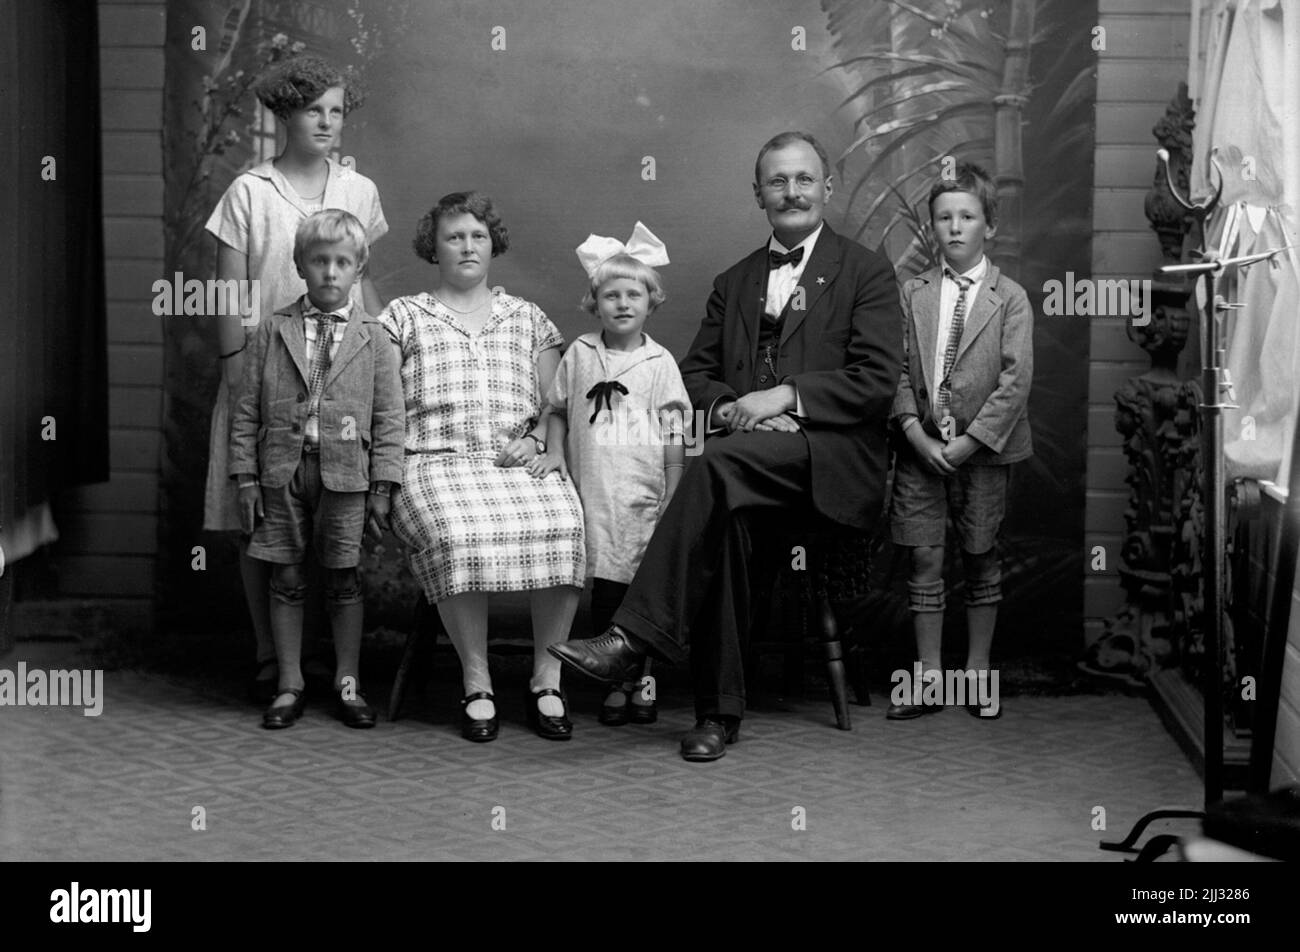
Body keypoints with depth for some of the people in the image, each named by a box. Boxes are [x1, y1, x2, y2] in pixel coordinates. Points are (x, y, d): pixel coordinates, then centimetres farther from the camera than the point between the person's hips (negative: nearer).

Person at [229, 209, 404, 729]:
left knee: (343, 580, 6)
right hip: (282, 471, 1)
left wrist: (381, 487, -3)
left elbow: (388, 417, 2)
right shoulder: (273, 331, 4)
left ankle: (348, 683, 19)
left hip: (345, 474, -1)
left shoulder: (372, 338, 3)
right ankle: (289, 686, 17)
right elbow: (247, 409, 5)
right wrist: (246, 477, 0)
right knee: (285, 580, 6)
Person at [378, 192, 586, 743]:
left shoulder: (527, 319, 24)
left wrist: (535, 440, -1)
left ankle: (546, 680, -21)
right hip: (437, 460, -1)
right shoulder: (403, 317, 19)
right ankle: (477, 685, -23)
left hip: (521, 461, 2)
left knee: (562, 528, -32)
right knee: (460, 536, -36)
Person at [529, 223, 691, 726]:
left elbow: (675, 440, 1)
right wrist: (554, 451, 3)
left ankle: (643, 680, 14)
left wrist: (673, 501, -3)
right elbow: (558, 409, 19)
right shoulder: (580, 354, 8)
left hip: (644, 494, -1)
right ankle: (614, 685, 12)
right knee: (604, 590, 2)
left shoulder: (659, 363, 2)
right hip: (593, 491, 1)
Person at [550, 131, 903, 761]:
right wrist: (727, 406, -3)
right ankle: (718, 711, -24)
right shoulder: (733, 282, 24)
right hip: (750, 456, 4)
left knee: (718, 464, -33)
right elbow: (695, 371, 20)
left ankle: (637, 636, -36)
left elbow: (877, 380, -3)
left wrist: (784, 395, -13)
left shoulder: (866, 274, 8)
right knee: (724, 516, -31)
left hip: (829, 457, -4)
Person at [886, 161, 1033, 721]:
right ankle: (929, 679, 11)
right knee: (924, 559, 3)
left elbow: (1016, 380, -8)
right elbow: (897, 371, 2)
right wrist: (915, 433, -12)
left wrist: (968, 442, -14)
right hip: (920, 450, 2)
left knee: (980, 559, 8)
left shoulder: (1010, 299, -1)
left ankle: (978, 672, 20)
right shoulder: (912, 295, 7)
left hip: (983, 450, -2)